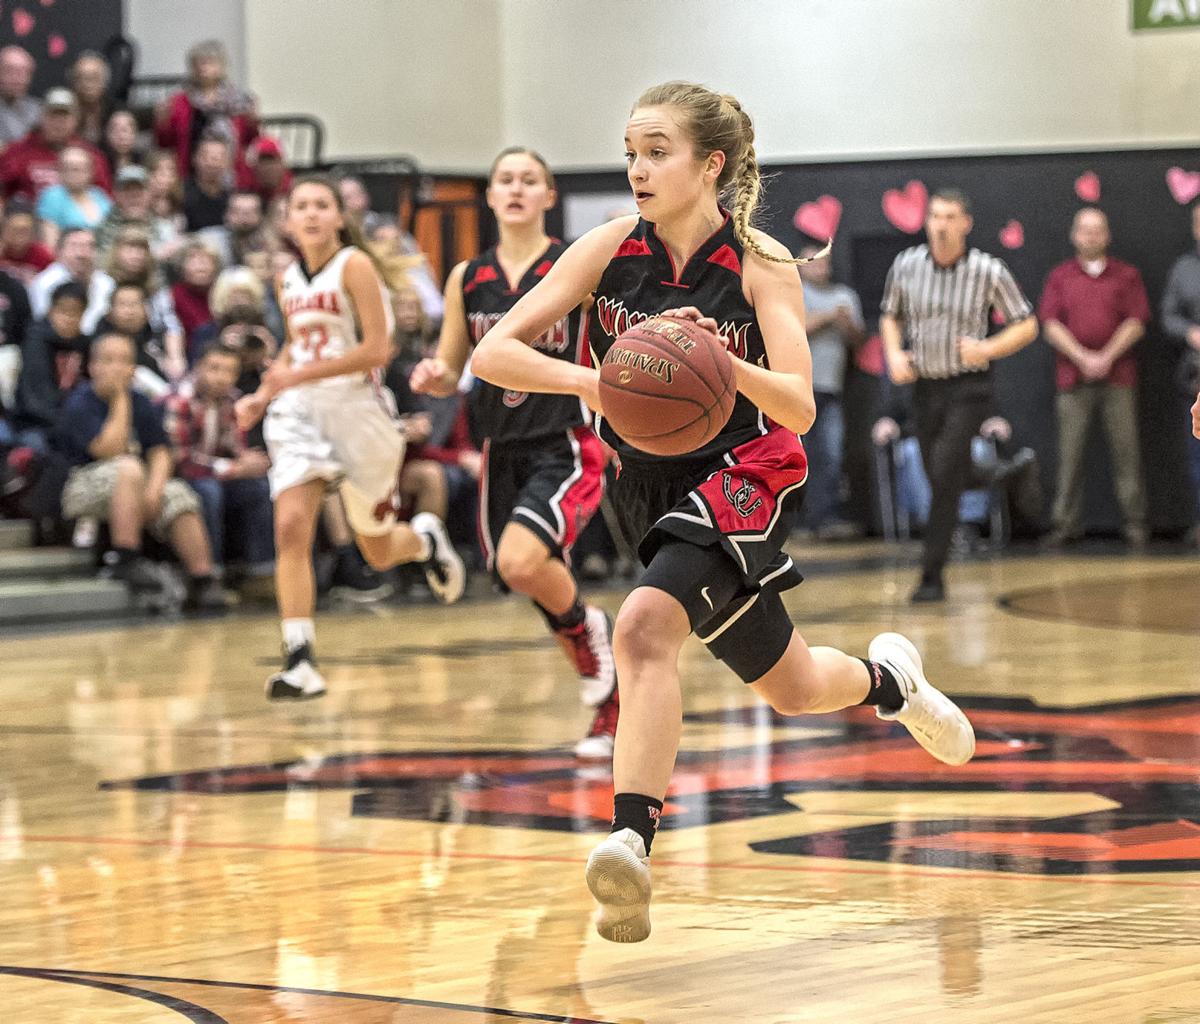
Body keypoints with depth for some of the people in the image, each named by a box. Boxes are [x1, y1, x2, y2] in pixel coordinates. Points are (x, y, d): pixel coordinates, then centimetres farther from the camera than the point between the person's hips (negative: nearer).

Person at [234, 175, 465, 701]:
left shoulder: (354, 266, -10)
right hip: (299, 412, 4)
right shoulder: (289, 281, 9)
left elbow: (376, 349, -17)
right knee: (291, 528, -19)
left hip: (358, 407, -4)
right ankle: (300, 661, -18)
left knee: (378, 553, 10)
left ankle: (426, 539, 47)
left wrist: (299, 375, -22)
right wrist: (262, 396, 11)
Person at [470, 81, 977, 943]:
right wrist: (588, 380, -32)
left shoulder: (761, 265, -15)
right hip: (644, 483, 5)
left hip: (738, 479, -5)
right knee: (790, 687, 17)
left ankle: (632, 842, -34)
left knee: (645, 624, -32)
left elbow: (799, 410, -22)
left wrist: (723, 363, -41)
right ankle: (888, 677, 49)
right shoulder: (612, 248, -8)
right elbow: (493, 353, -14)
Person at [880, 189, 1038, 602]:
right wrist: (894, 353, -2)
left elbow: (1027, 326, -1)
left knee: (945, 474, -17)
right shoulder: (906, 266, -1)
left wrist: (987, 348, -17)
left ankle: (931, 574, -15)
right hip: (924, 385, 4)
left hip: (968, 387, -4)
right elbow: (890, 316, 17)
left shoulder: (989, 271, -9)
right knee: (938, 480, 10)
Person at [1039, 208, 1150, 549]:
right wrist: (1083, 358, -9)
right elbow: (1050, 325, 3)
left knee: (1125, 450, -3)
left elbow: (1136, 322, 2)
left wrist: (1107, 357, -10)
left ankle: (1135, 521, -1)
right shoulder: (1059, 277, 12)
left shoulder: (1126, 275, 11)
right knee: (1070, 452, -2)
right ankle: (1066, 523, 1)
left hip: (1118, 376, -1)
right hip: (1073, 379, 1)